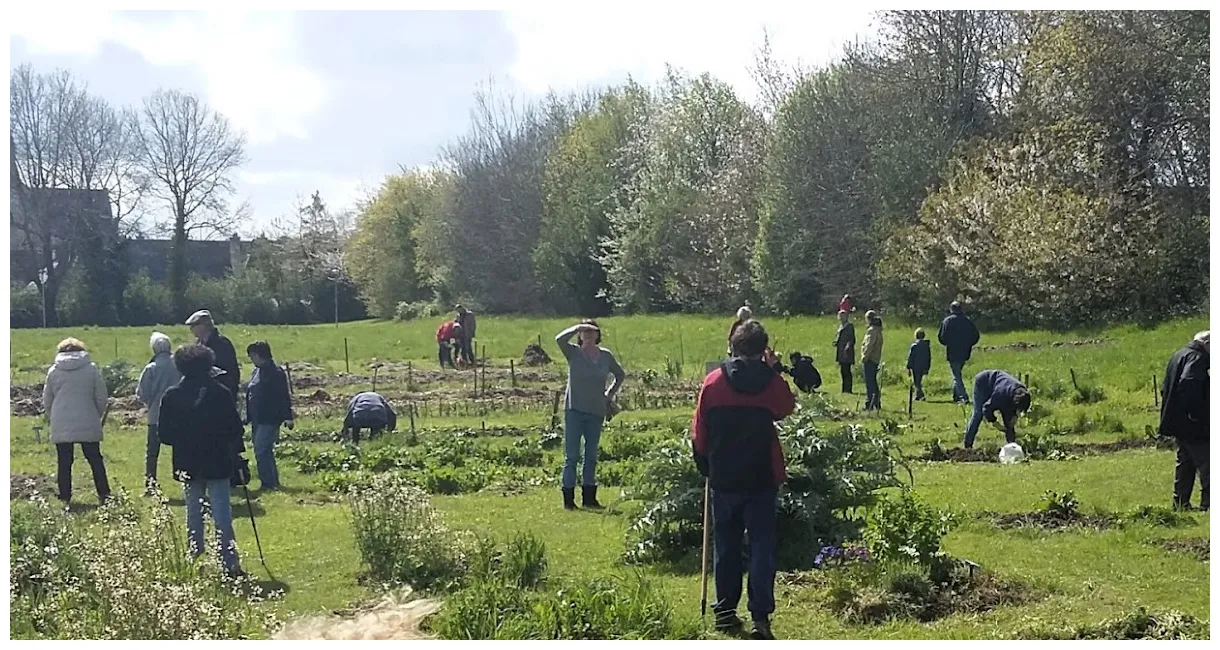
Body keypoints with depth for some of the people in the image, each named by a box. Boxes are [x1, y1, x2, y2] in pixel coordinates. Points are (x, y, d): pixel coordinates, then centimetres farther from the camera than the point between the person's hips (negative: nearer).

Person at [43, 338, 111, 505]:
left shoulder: (53, 371, 5)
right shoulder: (92, 369, 1)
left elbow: (47, 401, 11)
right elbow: (101, 397, 2)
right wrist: (97, 416, 16)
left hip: (61, 426, 0)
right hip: (88, 424, 0)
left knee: (64, 462, 6)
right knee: (95, 459, 8)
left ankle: (65, 497, 6)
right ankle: (103, 493, 6)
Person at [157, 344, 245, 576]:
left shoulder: (172, 396, -3)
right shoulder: (220, 392, -9)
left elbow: (164, 434, 0)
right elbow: (235, 428, -7)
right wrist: (235, 452, 8)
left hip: (188, 464, 2)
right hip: (218, 463, -2)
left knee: (194, 514, 13)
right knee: (222, 514, 0)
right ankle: (229, 563, -3)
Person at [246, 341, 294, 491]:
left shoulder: (276, 373, -11)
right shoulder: (256, 372, 15)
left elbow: (284, 396, -14)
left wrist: (288, 417, -18)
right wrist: (248, 417, 22)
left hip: (269, 420, -9)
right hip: (257, 420, 9)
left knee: (261, 451, -12)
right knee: (264, 451, 12)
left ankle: (268, 483, -7)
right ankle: (273, 482, 19)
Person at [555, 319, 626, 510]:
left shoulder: (605, 356, 7)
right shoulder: (574, 353, -2)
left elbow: (620, 375, 23)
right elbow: (560, 339, -23)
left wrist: (610, 394, 13)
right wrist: (577, 328, -21)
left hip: (596, 412, 4)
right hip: (575, 410, -4)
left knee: (591, 456, 10)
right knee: (571, 455, -4)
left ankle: (589, 498, 17)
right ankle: (568, 499, -3)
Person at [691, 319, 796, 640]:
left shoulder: (713, 382, -5)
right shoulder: (771, 382, -8)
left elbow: (699, 435, -1)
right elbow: (786, 408, 15)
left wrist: (706, 469, 14)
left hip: (723, 479, 1)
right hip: (762, 478, -1)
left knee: (726, 547, 13)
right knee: (762, 546, 2)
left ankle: (725, 611, 18)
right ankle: (760, 615, -5)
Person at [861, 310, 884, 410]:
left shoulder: (872, 330, -15)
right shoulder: (878, 330, 14)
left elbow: (869, 346, -19)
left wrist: (864, 358, -15)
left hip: (870, 360, -10)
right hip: (876, 359, 10)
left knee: (869, 383, -8)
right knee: (873, 382, 16)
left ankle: (869, 405, -8)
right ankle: (876, 404, 19)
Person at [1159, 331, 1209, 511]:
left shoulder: (1179, 355, 17)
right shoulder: (1197, 358, -14)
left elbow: (1165, 389, 21)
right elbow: (1188, 384, -29)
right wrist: (1195, 413, -24)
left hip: (1177, 421, 10)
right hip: (1193, 423, -10)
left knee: (1185, 460, 14)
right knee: (1205, 461, -7)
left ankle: (1181, 502, 15)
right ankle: (1207, 501, -10)